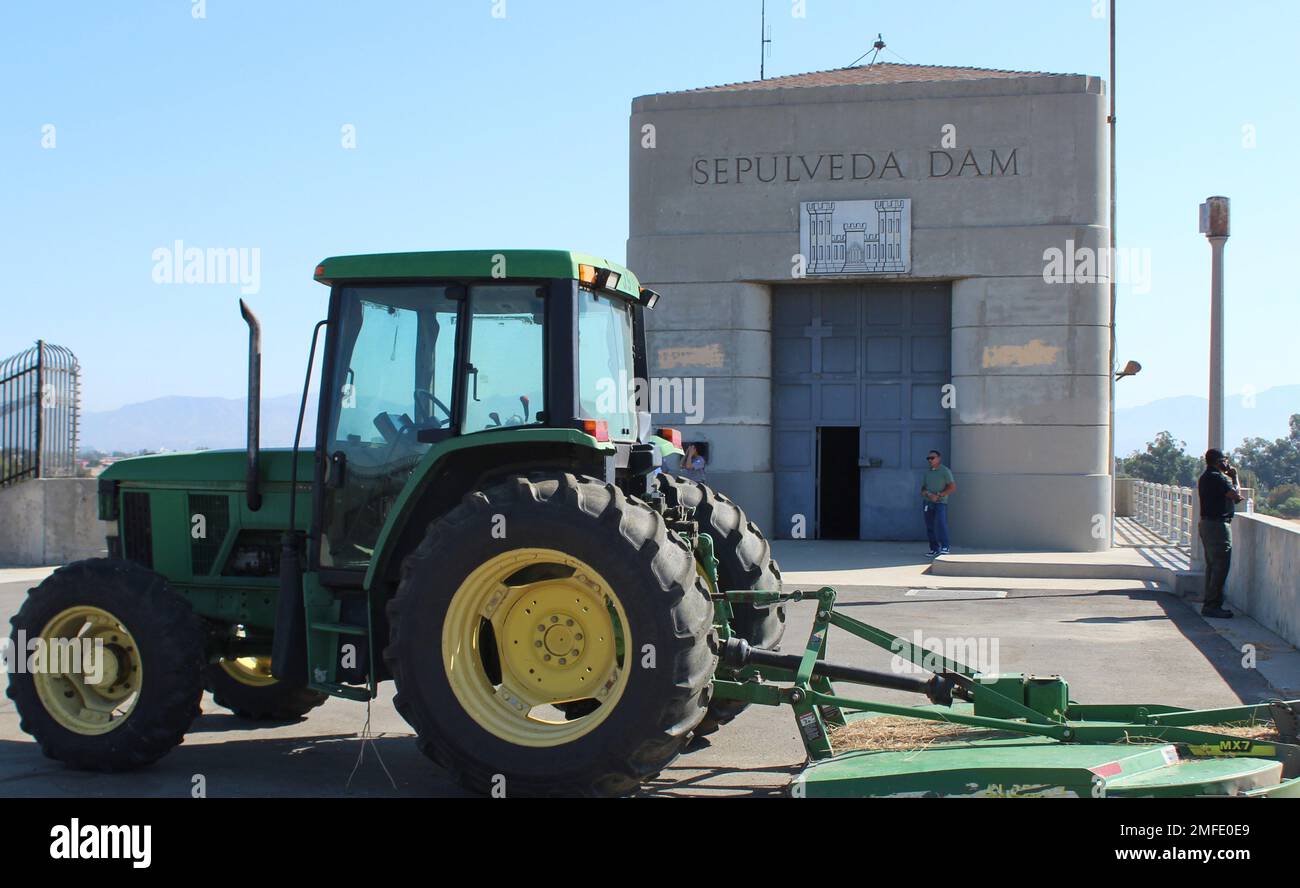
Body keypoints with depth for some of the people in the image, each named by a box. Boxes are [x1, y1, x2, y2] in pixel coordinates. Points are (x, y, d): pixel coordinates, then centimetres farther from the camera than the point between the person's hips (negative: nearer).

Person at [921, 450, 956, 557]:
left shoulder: (945, 471, -2)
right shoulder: (927, 472, 16)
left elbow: (952, 487, -8)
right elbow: (923, 488, 21)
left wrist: (938, 495, -12)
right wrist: (926, 493, -4)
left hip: (940, 502, -6)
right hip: (927, 502, 6)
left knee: (940, 523, -19)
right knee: (930, 526, 4)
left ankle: (945, 547, -17)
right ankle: (934, 549, 9)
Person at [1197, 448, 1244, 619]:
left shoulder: (1204, 477, 15)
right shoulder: (1218, 478, -17)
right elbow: (1236, 496, -18)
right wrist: (1234, 476, -6)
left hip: (1206, 523, 10)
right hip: (1218, 525, -10)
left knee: (1212, 565, 15)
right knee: (1221, 566, -8)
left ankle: (1209, 604, 18)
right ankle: (1212, 605, -8)